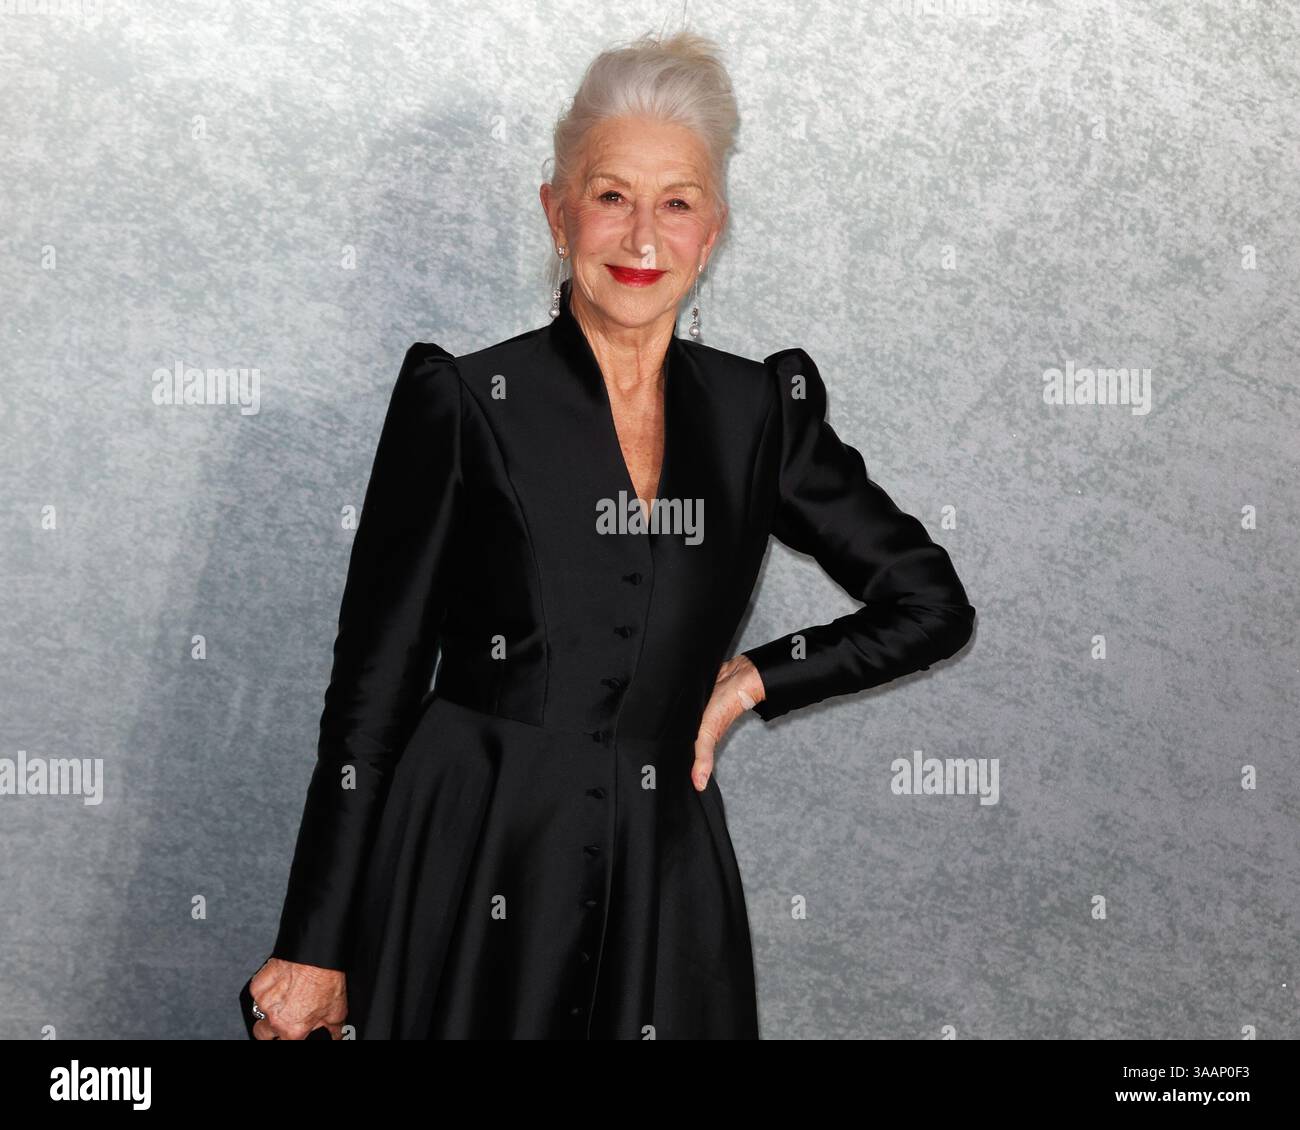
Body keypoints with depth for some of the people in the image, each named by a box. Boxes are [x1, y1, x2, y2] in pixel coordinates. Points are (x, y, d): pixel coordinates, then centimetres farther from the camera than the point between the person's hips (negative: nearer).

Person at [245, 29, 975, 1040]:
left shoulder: (761, 412, 5)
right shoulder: (463, 403, -4)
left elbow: (934, 606, 13)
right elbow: (374, 685, -3)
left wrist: (753, 682, 3)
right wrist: (316, 952, -4)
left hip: (668, 898, 3)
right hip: (471, 885, -2)